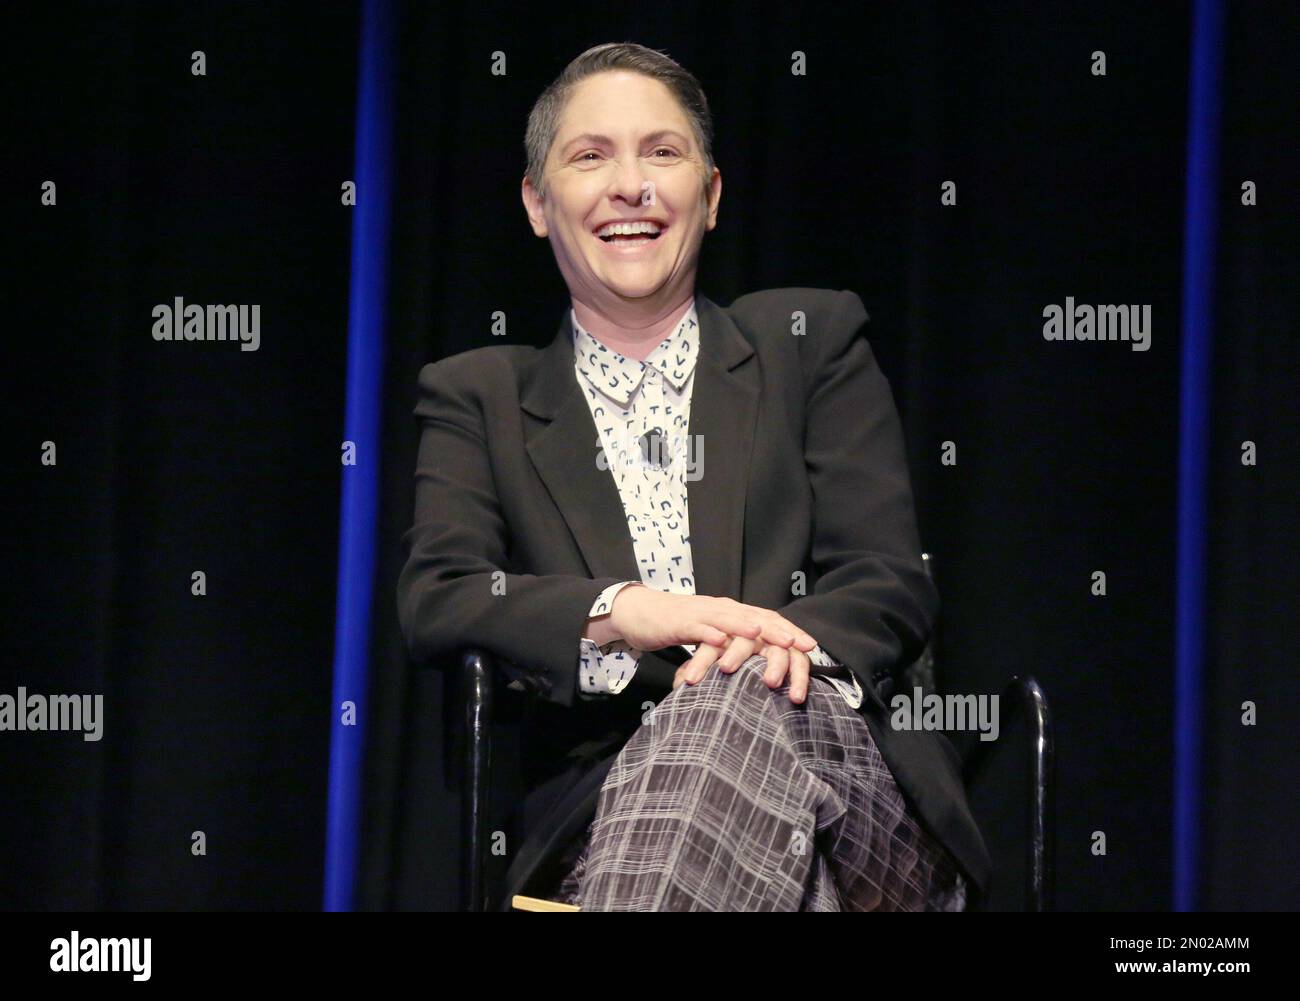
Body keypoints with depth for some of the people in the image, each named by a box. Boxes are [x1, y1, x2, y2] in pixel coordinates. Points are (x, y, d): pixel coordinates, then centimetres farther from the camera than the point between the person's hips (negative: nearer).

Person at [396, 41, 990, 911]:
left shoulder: (813, 342, 19)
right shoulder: (478, 398, 19)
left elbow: (892, 584, 8)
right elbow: (434, 601, 3)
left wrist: (794, 643, -18)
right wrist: (618, 611, -18)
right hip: (604, 818, -1)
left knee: (745, 702, -38)